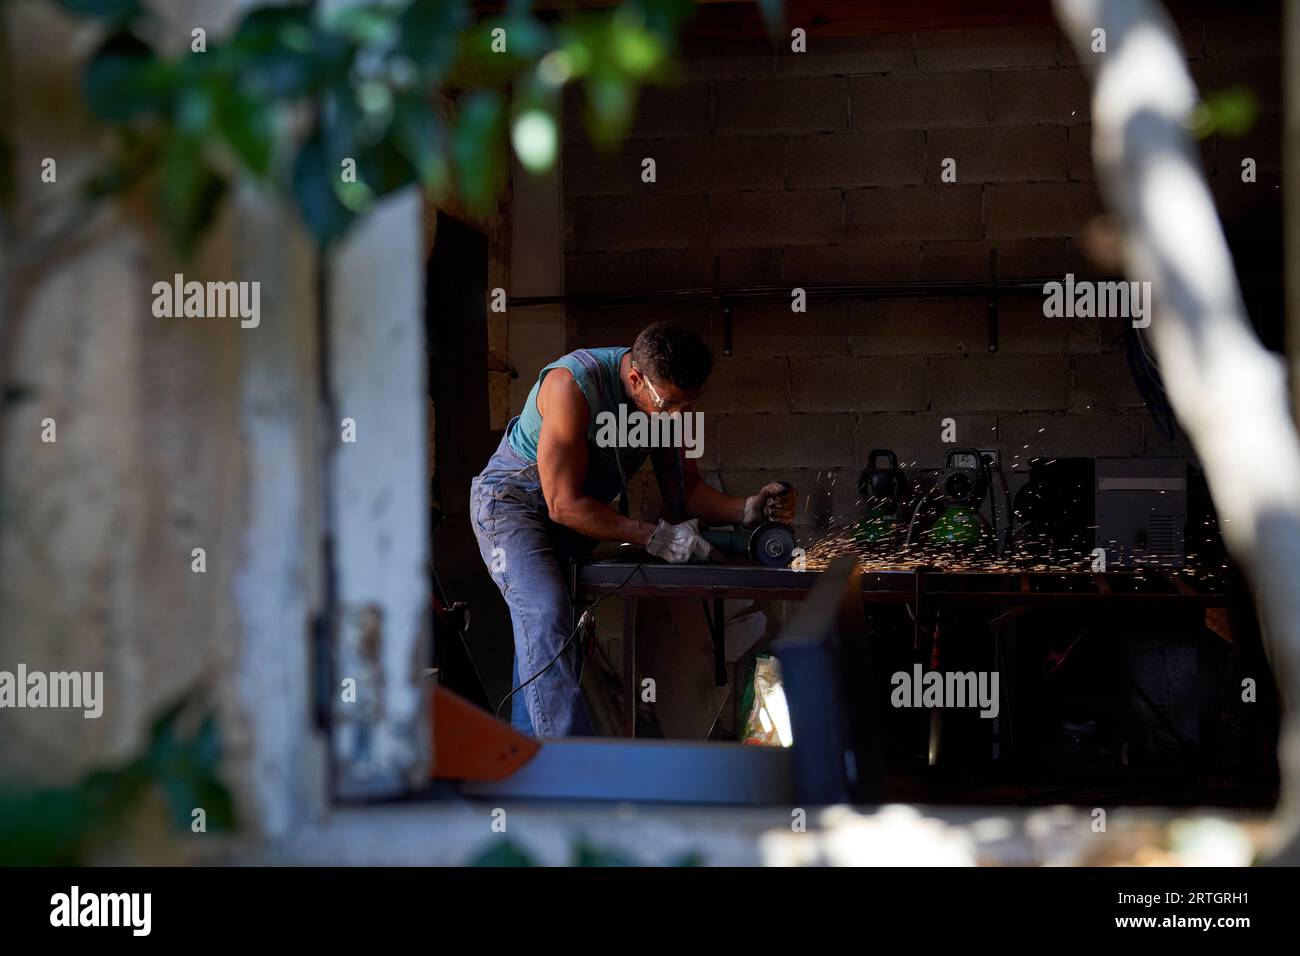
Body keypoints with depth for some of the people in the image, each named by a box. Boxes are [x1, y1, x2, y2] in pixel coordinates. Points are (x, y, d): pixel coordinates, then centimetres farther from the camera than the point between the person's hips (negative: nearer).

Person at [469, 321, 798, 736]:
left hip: (576, 508, 7)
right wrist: (656, 537, -34)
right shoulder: (573, 385, -33)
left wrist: (748, 509, -24)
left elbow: (684, 491, -4)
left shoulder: (668, 396, -11)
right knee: (546, 617, -24)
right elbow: (565, 504, -30)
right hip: (513, 499, -7)